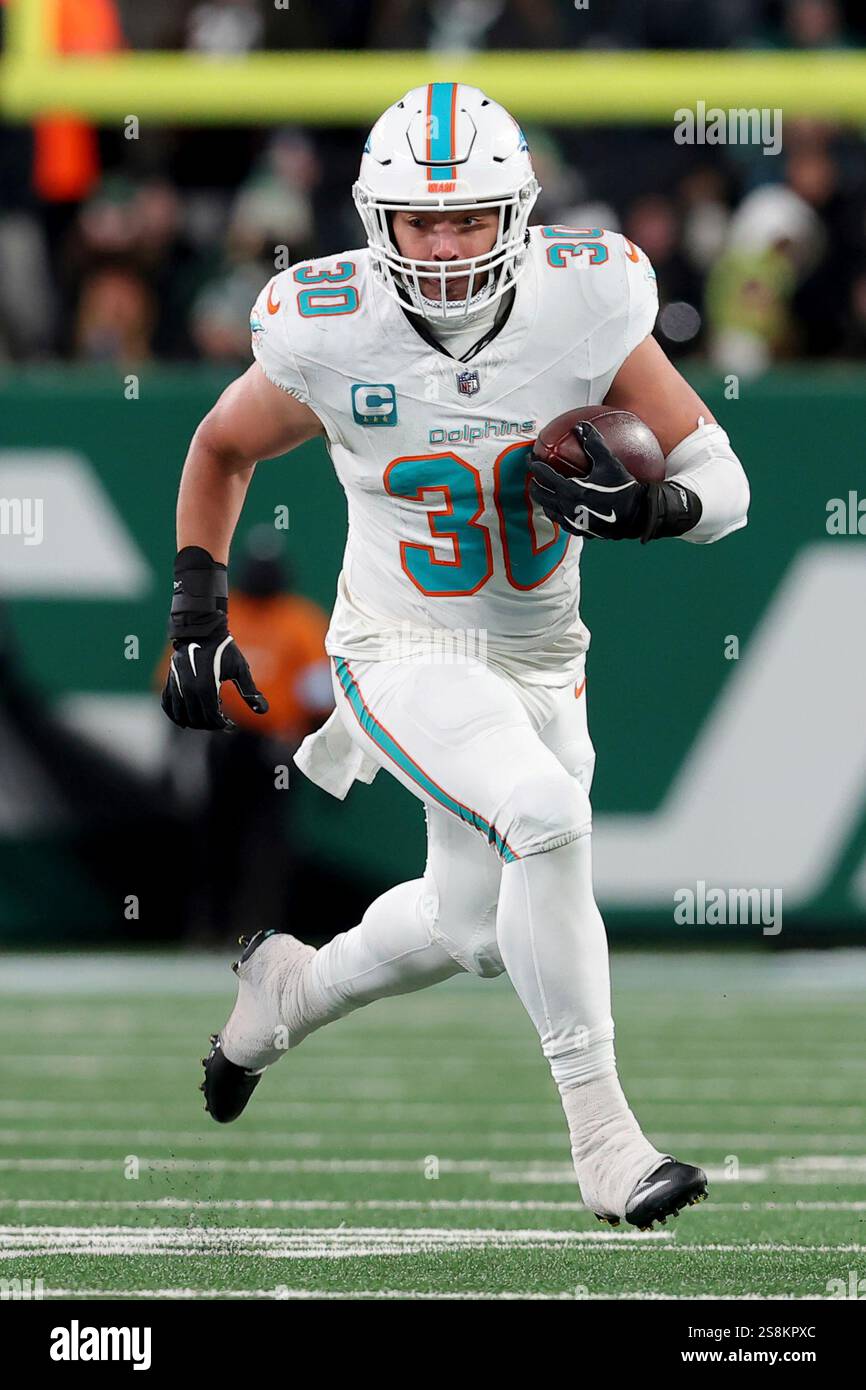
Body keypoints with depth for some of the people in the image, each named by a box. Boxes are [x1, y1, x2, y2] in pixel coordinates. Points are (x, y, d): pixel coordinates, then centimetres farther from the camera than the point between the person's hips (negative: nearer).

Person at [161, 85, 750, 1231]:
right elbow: (222, 449, 5)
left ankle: (287, 987, 47)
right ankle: (603, 1137, -22)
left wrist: (647, 507, -32)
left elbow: (724, 487, -11)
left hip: (536, 663, 4)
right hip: (404, 653, -4)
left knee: (469, 930, 15)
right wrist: (198, 610, 0)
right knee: (546, 817, -30)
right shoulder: (331, 338, -17)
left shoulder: (585, 306, -16)